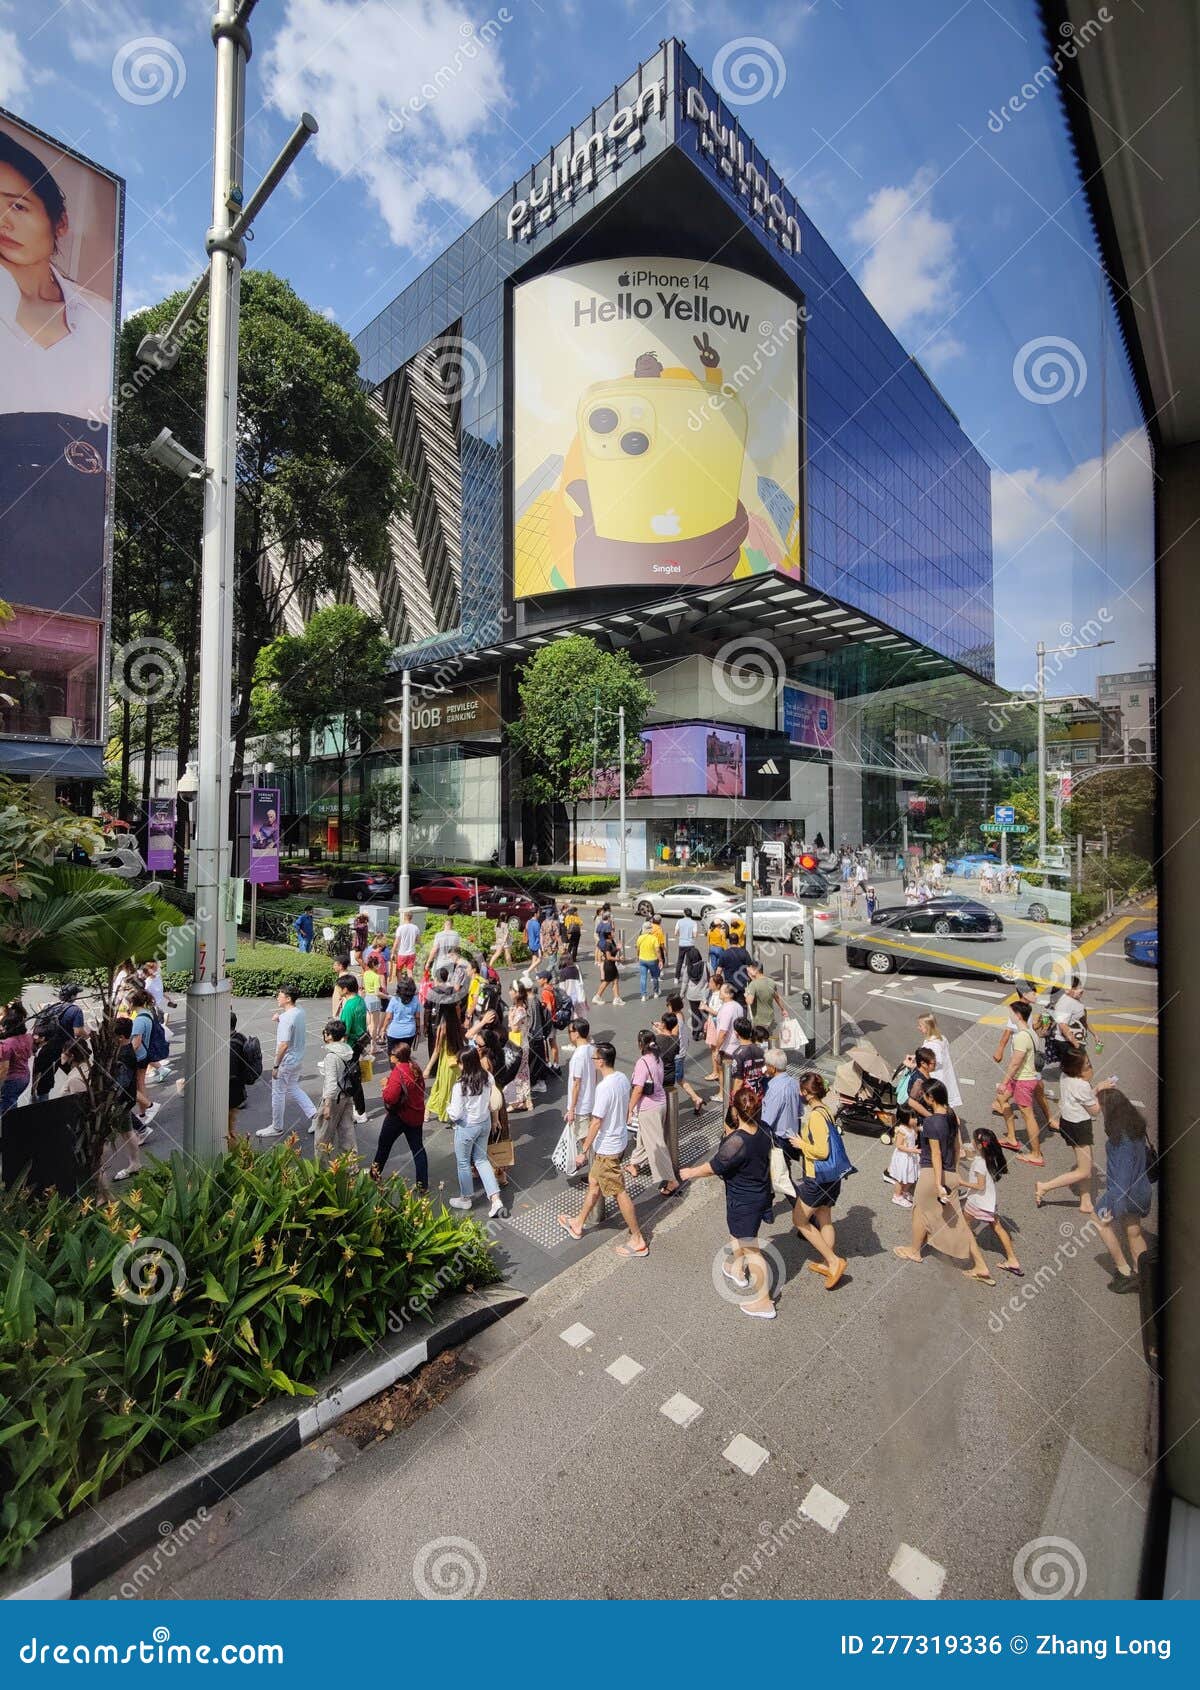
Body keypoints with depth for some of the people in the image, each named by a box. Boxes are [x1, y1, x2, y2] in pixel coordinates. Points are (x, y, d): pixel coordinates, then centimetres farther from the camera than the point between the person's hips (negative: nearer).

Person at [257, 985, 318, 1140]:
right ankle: (313, 1115, 19)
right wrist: (279, 1017, 1)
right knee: (293, 1089, 24)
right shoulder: (299, 1011, 1)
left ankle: (276, 1128, 25)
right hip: (298, 1059, 9)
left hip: (286, 1062, -9)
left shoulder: (286, 1018, -26)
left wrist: (275, 1065, -18)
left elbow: (284, 1045, -27)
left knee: (278, 1094, 10)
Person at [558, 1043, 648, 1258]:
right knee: (593, 1181, 22)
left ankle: (638, 1240, 17)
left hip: (607, 1147, -9)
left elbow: (596, 1122, -24)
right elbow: (626, 1110, 10)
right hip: (619, 1139, 9)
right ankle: (578, 1224, 39)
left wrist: (583, 1151, -16)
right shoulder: (623, 1079, -2)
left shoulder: (604, 1087, -28)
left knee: (619, 1192, 5)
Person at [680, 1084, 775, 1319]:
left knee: (751, 1249, 11)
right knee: (736, 1232, 31)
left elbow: (712, 1167, -20)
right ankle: (737, 1271, 53)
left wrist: (691, 1172, -4)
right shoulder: (763, 1130, -13)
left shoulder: (736, 1142, -35)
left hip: (744, 1201, -8)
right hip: (760, 1192, 8)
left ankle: (764, 1302, 27)